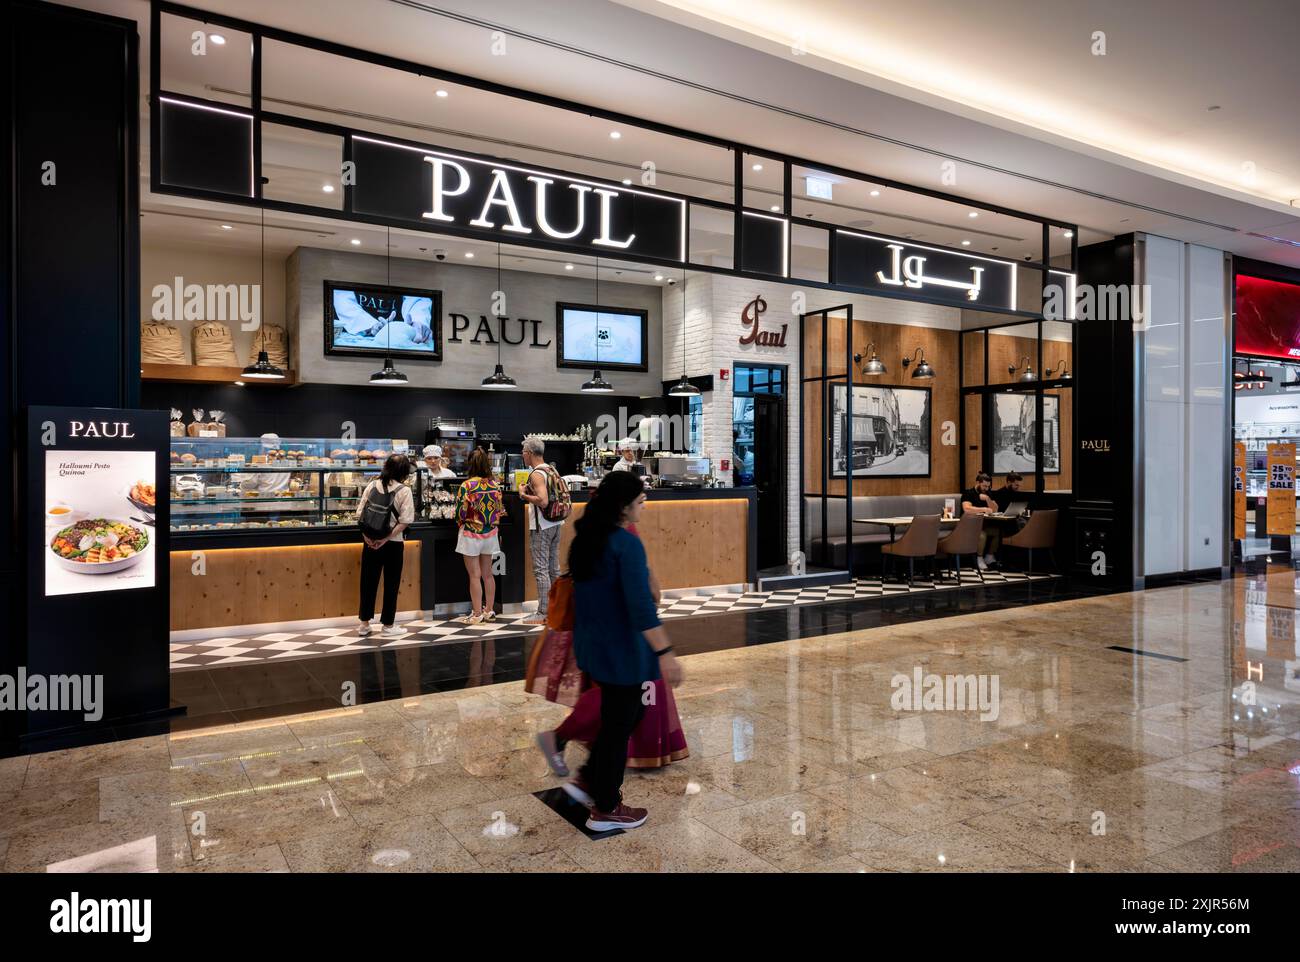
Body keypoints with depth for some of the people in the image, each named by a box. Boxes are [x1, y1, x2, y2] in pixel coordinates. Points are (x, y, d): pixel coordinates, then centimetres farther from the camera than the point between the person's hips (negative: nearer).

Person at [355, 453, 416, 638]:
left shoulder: (372, 486, 3)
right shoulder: (404, 491, -8)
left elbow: (360, 513, 0)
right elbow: (404, 520, -15)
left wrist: (366, 535, -3)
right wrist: (387, 538, -13)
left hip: (371, 541, 4)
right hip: (393, 543, -4)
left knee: (368, 582, 13)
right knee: (391, 584, 8)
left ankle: (364, 624, 21)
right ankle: (388, 626, 14)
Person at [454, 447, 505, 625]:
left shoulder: (467, 486, -17)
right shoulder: (495, 485, -2)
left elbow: (460, 513, -14)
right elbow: (500, 509, 4)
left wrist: (460, 523, 8)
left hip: (471, 535, -5)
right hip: (490, 534, 5)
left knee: (474, 575, 2)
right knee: (488, 573, 14)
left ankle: (476, 614, 8)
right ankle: (489, 611, 22)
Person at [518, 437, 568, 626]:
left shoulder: (536, 474, -16)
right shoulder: (552, 470, 11)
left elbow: (543, 501, -27)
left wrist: (524, 494, -13)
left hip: (541, 526, -9)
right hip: (556, 524, 9)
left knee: (541, 569, -4)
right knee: (554, 568, 13)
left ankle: (543, 614, -2)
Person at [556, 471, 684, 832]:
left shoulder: (585, 539, 6)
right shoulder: (627, 544, -21)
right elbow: (640, 605, -29)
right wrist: (665, 652, -29)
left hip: (592, 645, 9)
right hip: (621, 650, -9)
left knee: (623, 715, 23)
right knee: (619, 725, 6)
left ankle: (588, 779, 26)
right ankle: (606, 809, 20)